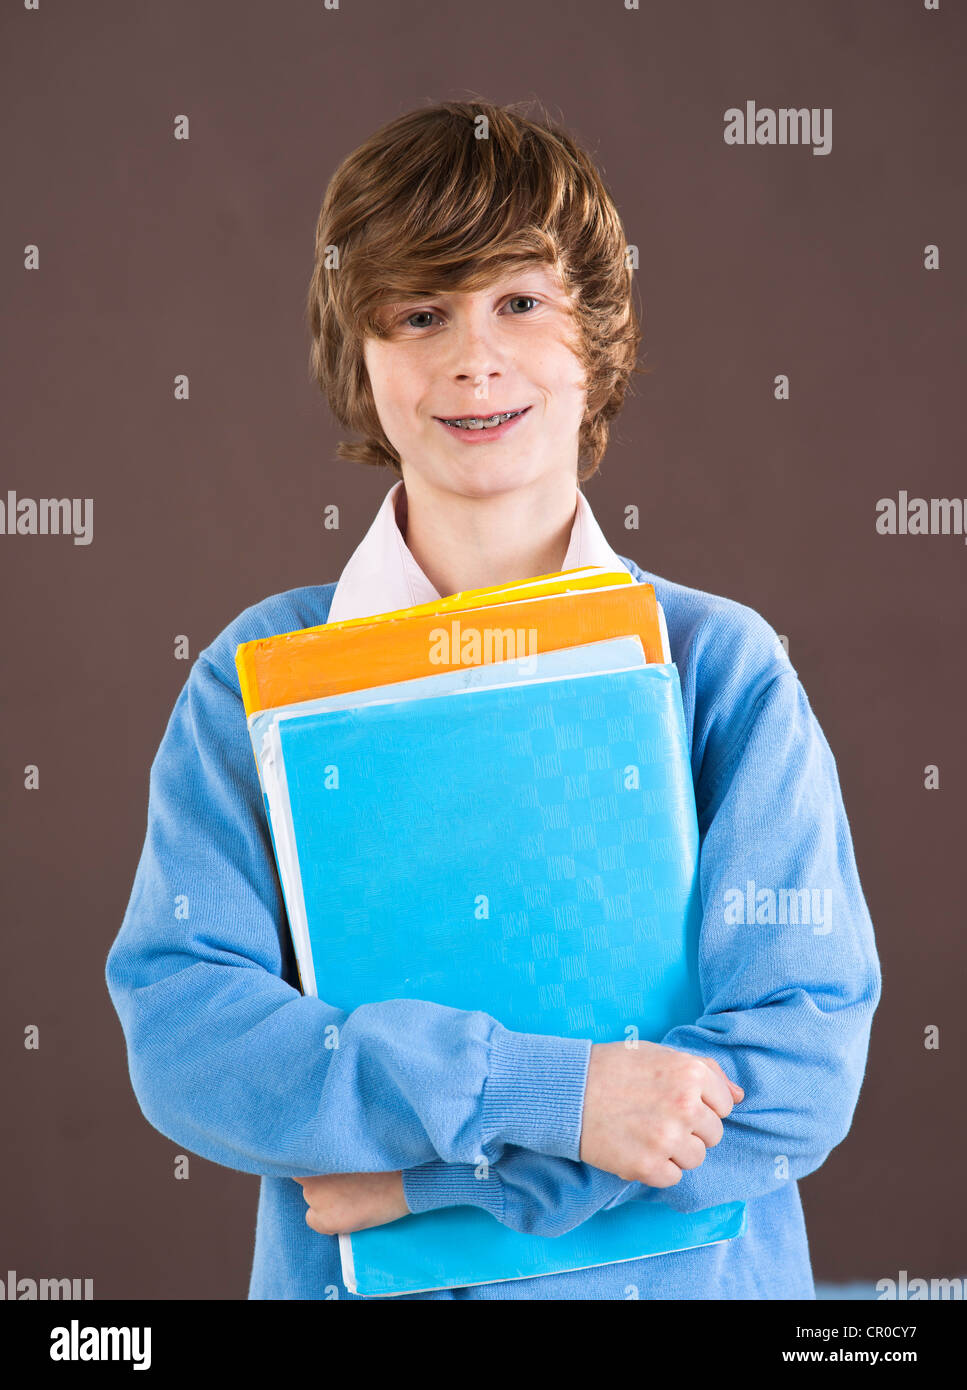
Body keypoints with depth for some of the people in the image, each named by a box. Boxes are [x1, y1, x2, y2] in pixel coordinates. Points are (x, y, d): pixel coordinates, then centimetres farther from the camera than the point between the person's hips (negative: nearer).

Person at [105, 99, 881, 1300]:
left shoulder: (726, 668, -10)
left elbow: (800, 1067, -15)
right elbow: (177, 1032, -15)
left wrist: (433, 1177, -19)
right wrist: (538, 1089, -25)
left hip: (687, 1278, 0)